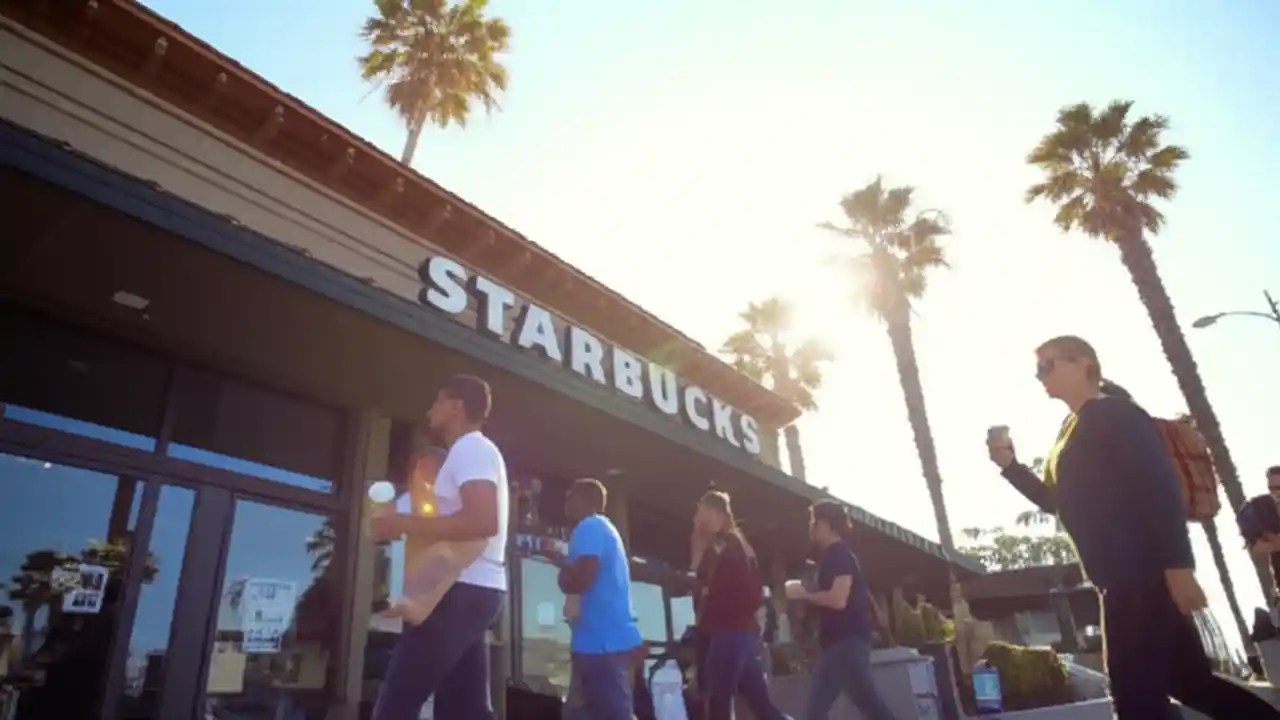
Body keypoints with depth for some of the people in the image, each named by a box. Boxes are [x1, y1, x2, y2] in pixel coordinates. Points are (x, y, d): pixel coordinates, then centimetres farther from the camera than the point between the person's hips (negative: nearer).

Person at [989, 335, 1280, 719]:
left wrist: (1178, 566, -25)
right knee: (1191, 680, 17)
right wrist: (1011, 466, 10)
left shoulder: (1113, 414, -8)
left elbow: (1160, 487, -19)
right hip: (1123, 577, 9)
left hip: (1144, 573, -9)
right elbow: (1053, 500, 24)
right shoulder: (1071, 430, 18)